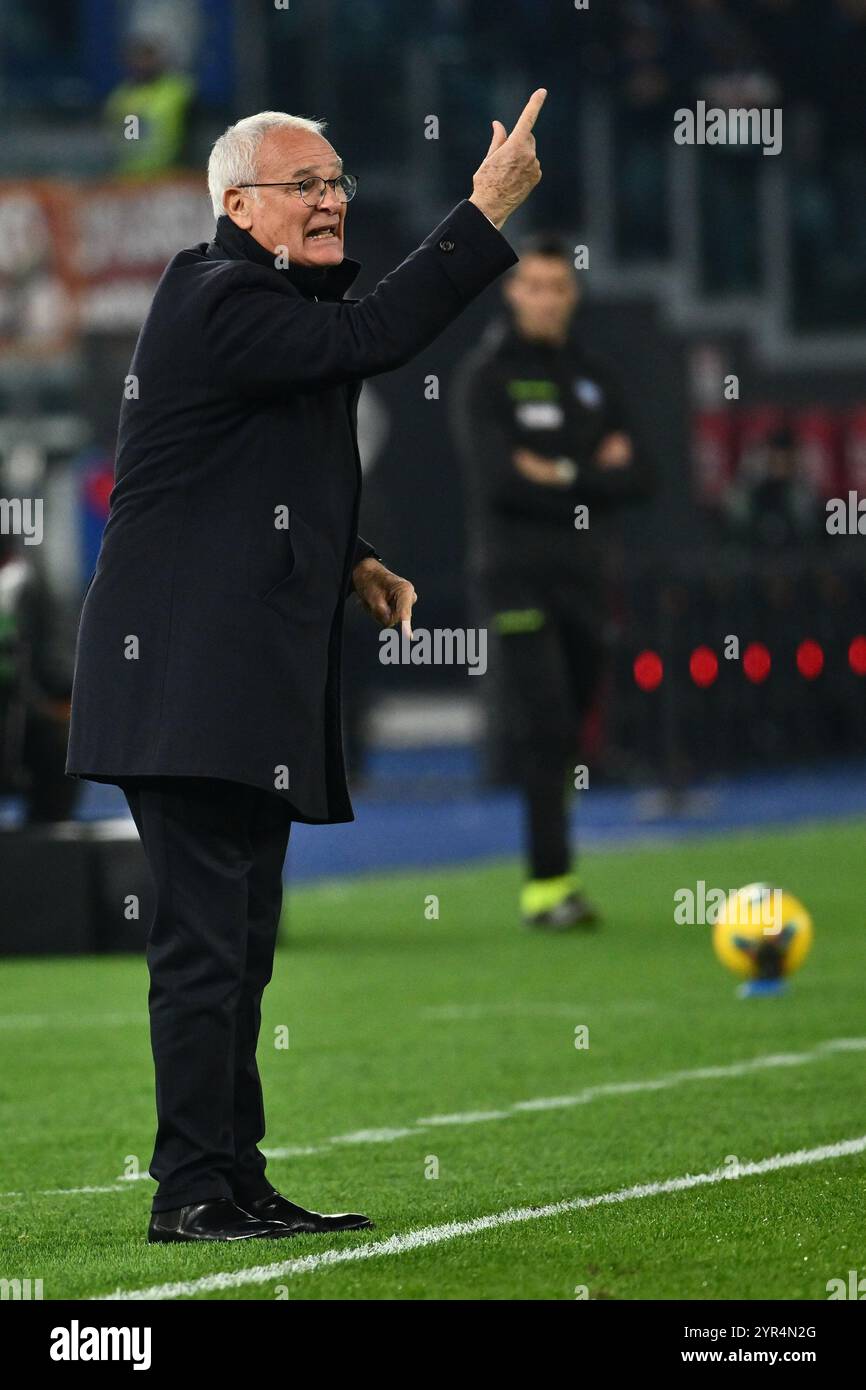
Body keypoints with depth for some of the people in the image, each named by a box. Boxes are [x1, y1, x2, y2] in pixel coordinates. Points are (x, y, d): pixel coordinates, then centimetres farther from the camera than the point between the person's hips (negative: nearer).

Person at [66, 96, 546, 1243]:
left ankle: (236, 1183, 15)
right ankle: (193, 1190, -8)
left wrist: (348, 563, 14)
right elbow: (367, 342, -27)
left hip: (250, 678, 11)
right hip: (190, 676, -11)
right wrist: (486, 214, -25)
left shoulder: (272, 303, 20)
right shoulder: (217, 303, -12)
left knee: (238, 944, 12)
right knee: (205, 941, -10)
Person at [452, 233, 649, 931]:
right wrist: (591, 480, -8)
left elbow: (635, 475, 6)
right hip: (515, 574, -5)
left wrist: (560, 473, -9)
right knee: (543, 729, -14)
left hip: (581, 574, 5)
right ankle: (550, 880, -15)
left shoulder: (593, 377, 14)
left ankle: (552, 870, 18)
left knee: (566, 734, 8)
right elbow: (499, 479, -15)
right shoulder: (487, 375, -2)